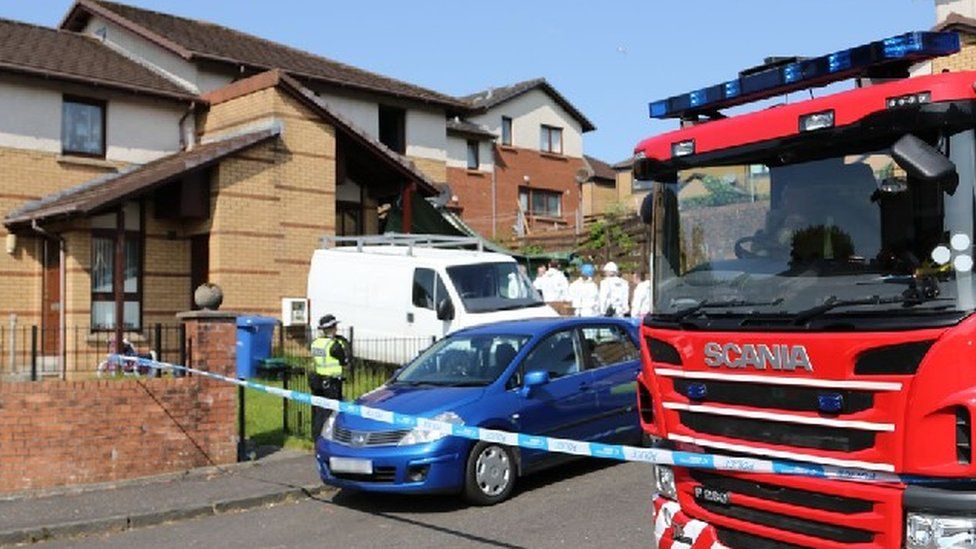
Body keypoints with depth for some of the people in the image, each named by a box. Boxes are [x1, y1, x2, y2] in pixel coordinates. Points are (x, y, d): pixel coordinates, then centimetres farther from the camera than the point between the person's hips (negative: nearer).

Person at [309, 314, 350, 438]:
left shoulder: (315, 343, 5)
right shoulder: (334, 345, -17)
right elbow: (345, 361, -8)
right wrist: (345, 345, 6)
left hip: (317, 380, 8)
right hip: (331, 382, -7)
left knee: (318, 410, 15)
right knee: (331, 411, -1)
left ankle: (317, 435, 23)